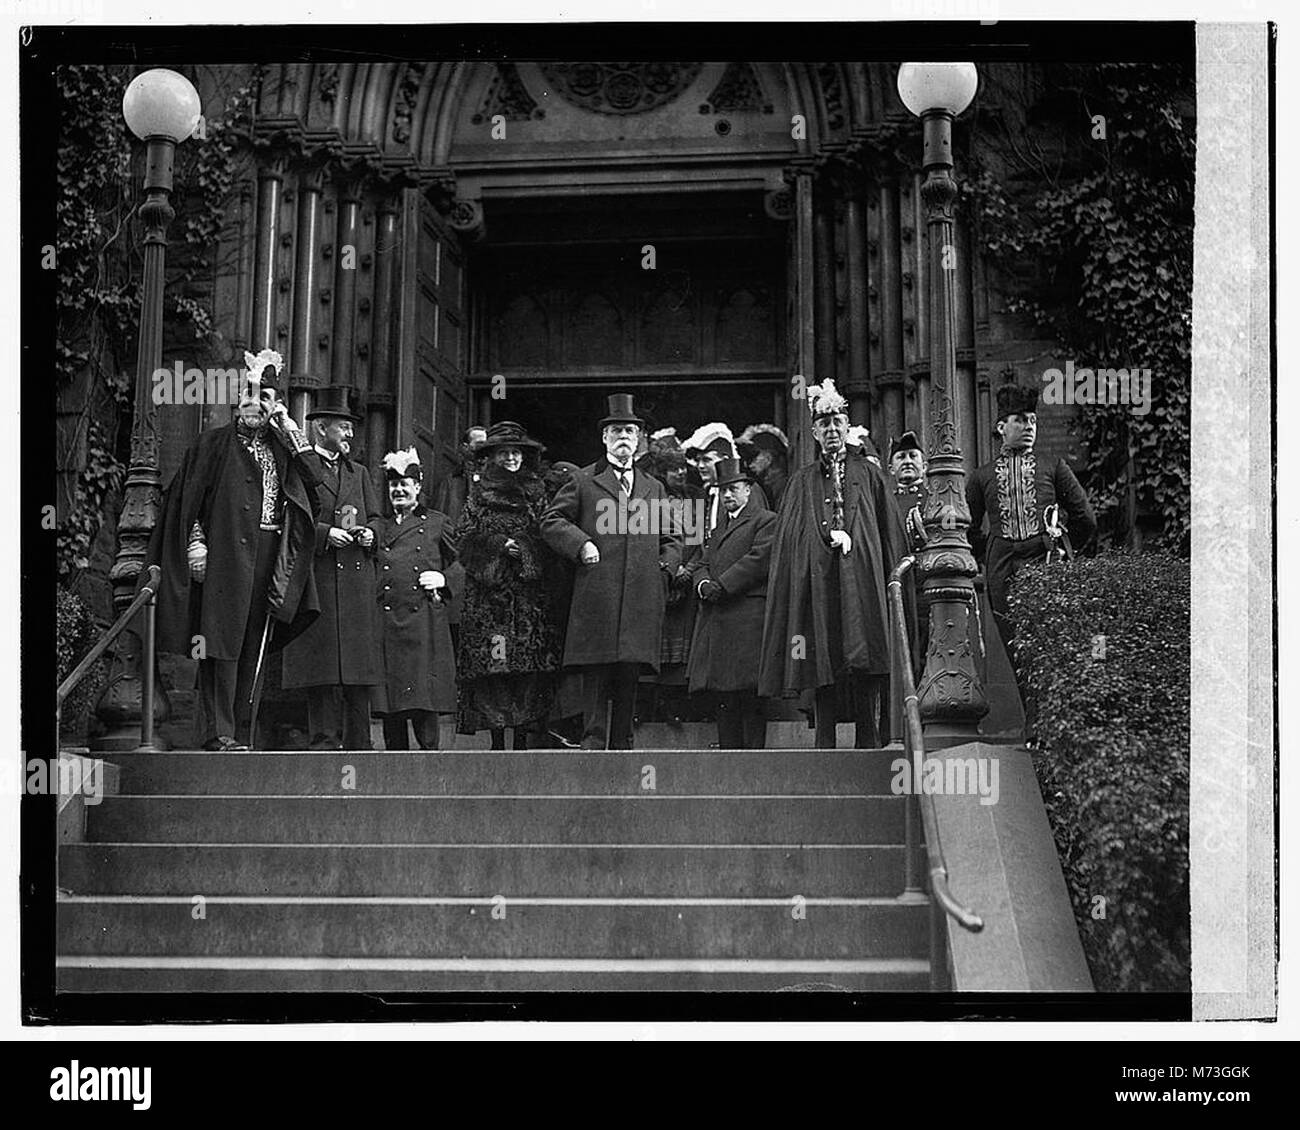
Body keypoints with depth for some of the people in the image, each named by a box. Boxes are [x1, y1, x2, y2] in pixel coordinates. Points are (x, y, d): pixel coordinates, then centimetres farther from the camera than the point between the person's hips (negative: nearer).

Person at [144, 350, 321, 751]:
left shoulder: (281, 446, 19)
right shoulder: (213, 444, 7)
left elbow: (312, 477, 3)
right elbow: (187, 500, 2)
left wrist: (290, 428, 3)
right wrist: (195, 544, -10)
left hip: (267, 563, 4)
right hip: (223, 559, -4)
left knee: (253, 649, 3)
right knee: (222, 641, -11)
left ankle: (241, 734, 5)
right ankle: (217, 733, -14)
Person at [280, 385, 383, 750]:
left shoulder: (358, 473, 23)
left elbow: (376, 517, 23)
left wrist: (369, 532, 2)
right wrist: (325, 532, -14)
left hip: (358, 579, 5)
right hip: (317, 578, -5)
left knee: (360, 661, 2)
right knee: (322, 662, -7)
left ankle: (359, 742, 6)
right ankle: (326, 739, -5)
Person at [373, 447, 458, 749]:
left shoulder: (436, 523, 12)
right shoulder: (378, 527, 18)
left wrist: (443, 580, -2)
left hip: (424, 623, -2)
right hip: (385, 622, 2)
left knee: (424, 703, -8)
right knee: (389, 708, 1)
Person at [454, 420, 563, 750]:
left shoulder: (537, 494, 14)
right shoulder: (480, 495, 8)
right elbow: (464, 539, 3)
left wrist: (527, 551, -2)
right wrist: (499, 546, -8)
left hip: (531, 594, 2)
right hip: (489, 593, -2)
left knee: (530, 667, -4)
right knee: (492, 664, -7)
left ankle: (523, 738, 1)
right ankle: (497, 741, -2)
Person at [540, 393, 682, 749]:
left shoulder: (654, 488, 21)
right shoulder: (583, 482, 10)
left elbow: (670, 540, 24)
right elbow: (551, 521, 8)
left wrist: (664, 568, 6)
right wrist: (581, 545, -6)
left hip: (641, 600, 3)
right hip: (596, 597, -3)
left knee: (629, 680, 3)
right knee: (596, 676, -5)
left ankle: (622, 745, 8)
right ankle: (594, 742, -3)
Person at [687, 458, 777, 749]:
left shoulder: (766, 522, 2)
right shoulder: (720, 528, 28)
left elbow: (758, 559, -10)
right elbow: (703, 564, 21)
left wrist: (721, 586, -13)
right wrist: (703, 584, -3)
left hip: (747, 619, -7)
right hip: (715, 622, 8)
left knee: (749, 692, -10)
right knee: (724, 697, 6)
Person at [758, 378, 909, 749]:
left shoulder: (868, 474, 13)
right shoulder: (802, 482, 16)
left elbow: (890, 532, 10)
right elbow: (787, 541, 12)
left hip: (861, 578, -1)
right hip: (816, 582, 1)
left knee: (865, 659, -9)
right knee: (821, 661, -4)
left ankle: (868, 744, -6)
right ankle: (825, 745, -3)